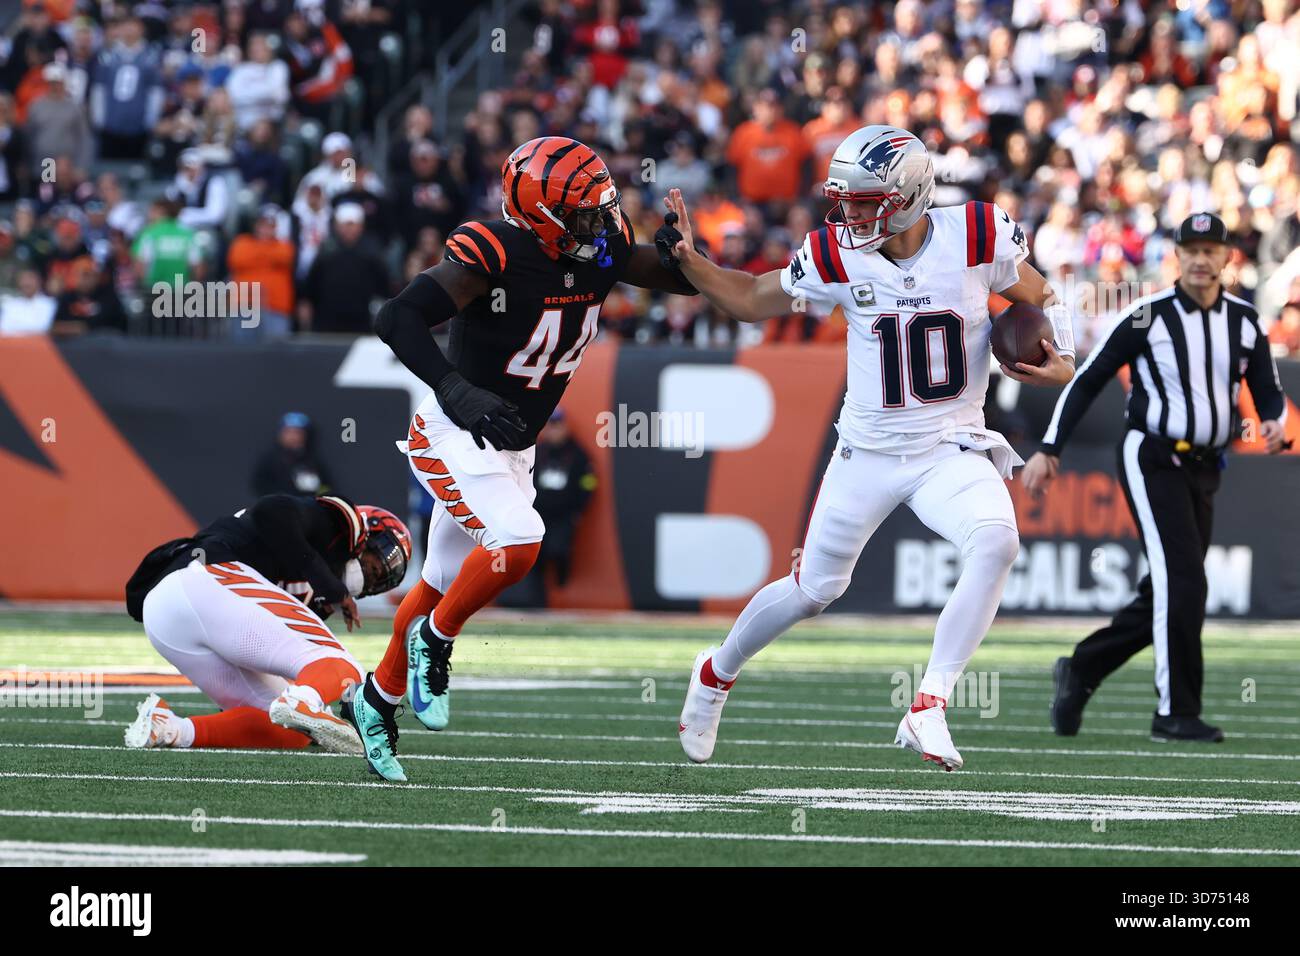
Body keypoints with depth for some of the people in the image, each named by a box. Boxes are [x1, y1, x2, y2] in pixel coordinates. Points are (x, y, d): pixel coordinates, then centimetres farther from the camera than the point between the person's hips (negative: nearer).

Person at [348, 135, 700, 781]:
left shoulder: (602, 247, -7)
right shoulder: (493, 255, -28)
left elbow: (685, 279, 7)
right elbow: (397, 319, -36)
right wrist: (455, 390, -49)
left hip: (512, 446, 7)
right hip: (453, 437, -7)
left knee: (444, 584, 16)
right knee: (518, 541, -26)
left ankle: (376, 702, 33)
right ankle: (434, 642, -1)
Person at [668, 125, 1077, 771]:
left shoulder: (977, 237, -13)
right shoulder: (837, 258, -9)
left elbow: (1041, 299, 5)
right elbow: (751, 300, 6)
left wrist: (1061, 364, -13)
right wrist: (688, 262, -9)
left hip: (951, 451, -1)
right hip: (868, 453, 1)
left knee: (994, 545, -29)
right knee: (814, 589, 10)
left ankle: (928, 710, -26)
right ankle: (717, 674, 40)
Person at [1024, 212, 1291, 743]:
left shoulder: (1244, 320, 6)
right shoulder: (1148, 316, -8)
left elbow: (1268, 390, 9)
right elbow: (1088, 379, -4)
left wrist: (1275, 422, -16)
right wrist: (1049, 450, -8)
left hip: (1204, 470, 6)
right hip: (1151, 460, -6)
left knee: (1167, 596, 8)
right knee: (1182, 582, -15)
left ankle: (1081, 670, 25)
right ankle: (1175, 712, -9)